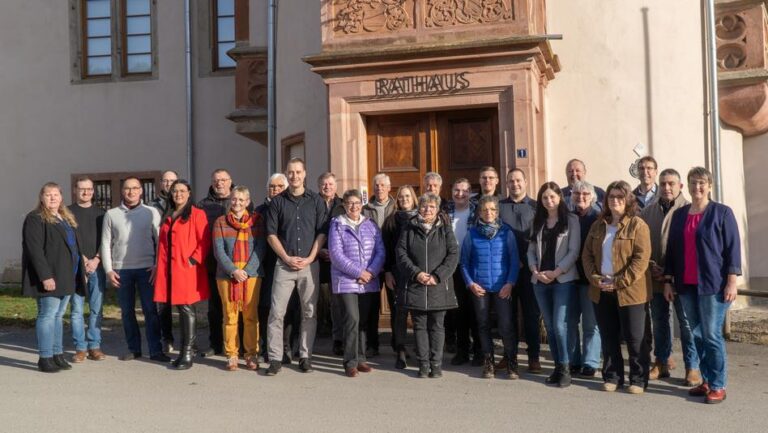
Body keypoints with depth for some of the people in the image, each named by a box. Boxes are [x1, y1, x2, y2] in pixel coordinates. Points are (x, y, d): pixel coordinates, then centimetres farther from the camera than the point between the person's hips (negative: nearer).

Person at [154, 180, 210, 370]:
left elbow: (205, 241, -7)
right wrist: (159, 266, 14)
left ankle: (187, 353, -1)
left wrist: (193, 259, -15)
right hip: (169, 270, 6)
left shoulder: (197, 214, -3)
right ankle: (186, 349, 19)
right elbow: (162, 243, 21)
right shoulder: (167, 217, 18)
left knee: (187, 309, -6)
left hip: (188, 269, -6)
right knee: (168, 308, 9)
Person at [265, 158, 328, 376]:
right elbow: (271, 234, 3)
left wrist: (309, 259, -8)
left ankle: (305, 356, 15)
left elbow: (322, 233, 3)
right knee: (277, 312, -3)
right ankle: (275, 358, 4)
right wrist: (287, 258, -7)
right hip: (284, 265, 0)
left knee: (309, 313, 4)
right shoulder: (277, 201, 5)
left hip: (309, 265, 1)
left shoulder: (316, 201, 6)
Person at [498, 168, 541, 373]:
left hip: (529, 267, -1)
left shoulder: (535, 206, 4)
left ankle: (534, 356, 12)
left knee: (531, 312, 4)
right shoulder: (499, 206, 8)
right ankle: (510, 354, 18)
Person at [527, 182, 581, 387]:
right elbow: (531, 250, 11)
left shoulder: (571, 220, 0)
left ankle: (565, 368, 1)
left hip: (563, 279, -4)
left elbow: (574, 251, -7)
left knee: (559, 324, -12)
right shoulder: (538, 222, 14)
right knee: (549, 325, 7)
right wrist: (535, 271, -6)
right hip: (540, 280, 5)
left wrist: (556, 272, -14)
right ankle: (557, 366, 17)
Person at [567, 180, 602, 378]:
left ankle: (590, 363, 12)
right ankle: (573, 361, 19)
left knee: (590, 323, 3)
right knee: (570, 321, 8)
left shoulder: (598, 217, -4)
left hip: (589, 276, -3)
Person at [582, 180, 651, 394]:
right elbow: (587, 254, 10)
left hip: (629, 292, -5)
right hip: (601, 291, 5)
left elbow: (641, 258, -14)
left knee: (635, 339, 3)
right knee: (608, 338, 13)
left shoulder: (637, 225, -7)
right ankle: (612, 377, 24)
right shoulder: (598, 225, 11)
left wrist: (620, 282, -18)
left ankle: (638, 380, 16)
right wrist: (595, 278, -6)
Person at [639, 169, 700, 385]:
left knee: (686, 322, 1)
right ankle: (662, 362, 25)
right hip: (655, 277, 4)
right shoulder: (648, 211, 7)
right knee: (659, 321, 13)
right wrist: (650, 266, -3)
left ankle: (693, 367, 12)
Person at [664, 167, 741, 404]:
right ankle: (706, 381, 19)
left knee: (712, 335, -3)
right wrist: (668, 280, 10)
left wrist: (732, 280, -12)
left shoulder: (722, 212, -2)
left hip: (713, 284, -5)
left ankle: (718, 385, 6)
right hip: (686, 286, 5)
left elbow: (733, 247, -6)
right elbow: (671, 249, 14)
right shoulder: (679, 214, 12)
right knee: (697, 335, 9)